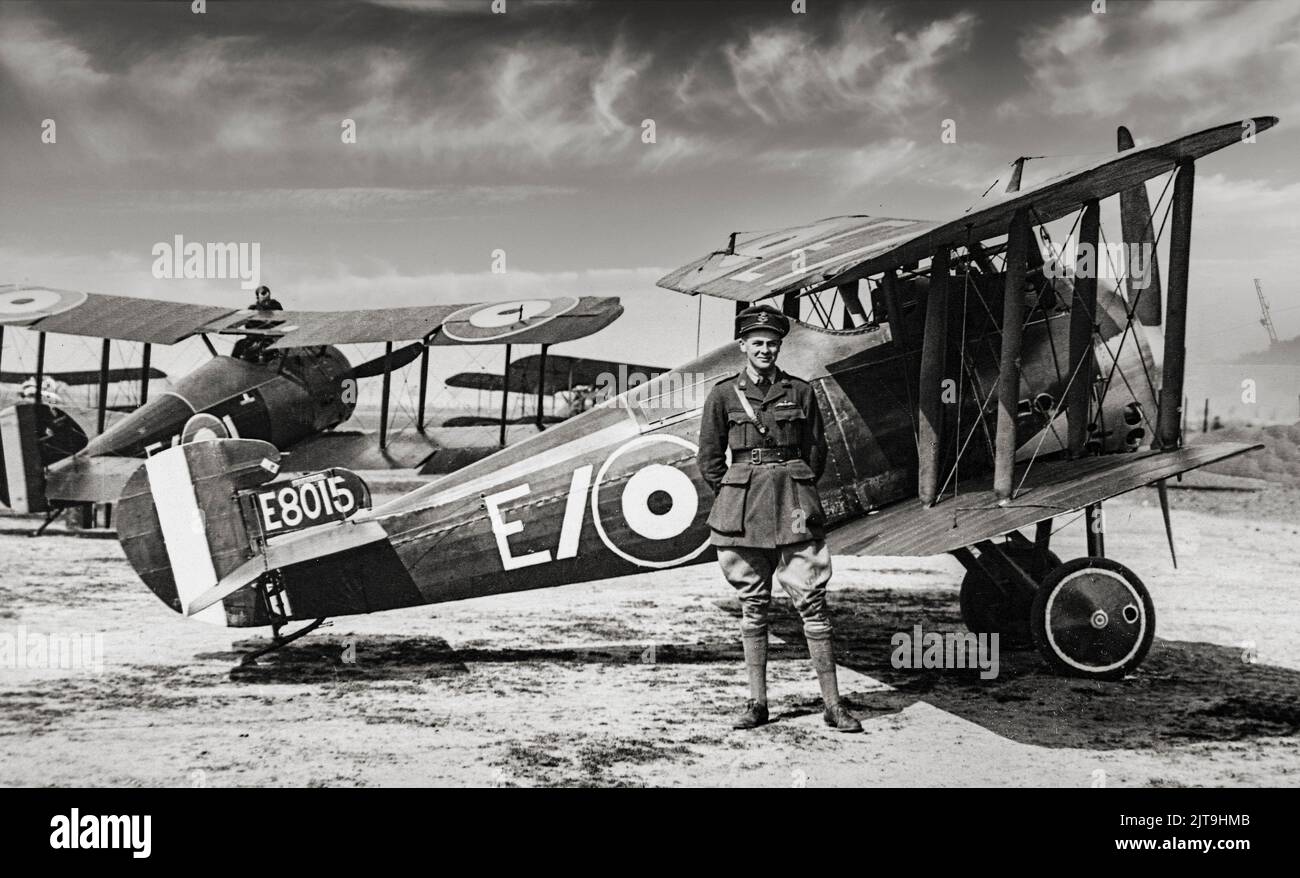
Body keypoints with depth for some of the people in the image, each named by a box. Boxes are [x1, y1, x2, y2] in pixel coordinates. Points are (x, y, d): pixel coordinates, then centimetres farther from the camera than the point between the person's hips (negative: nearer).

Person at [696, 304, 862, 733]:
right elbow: (709, 460, 8)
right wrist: (737, 499, 5)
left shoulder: (799, 391, 6)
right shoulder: (724, 394, 3)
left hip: (793, 504, 0)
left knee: (812, 601, -3)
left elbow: (816, 452, 13)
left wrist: (797, 491, 7)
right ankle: (757, 702, 13)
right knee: (753, 605, 6)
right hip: (742, 508, 0)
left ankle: (832, 704, 1)